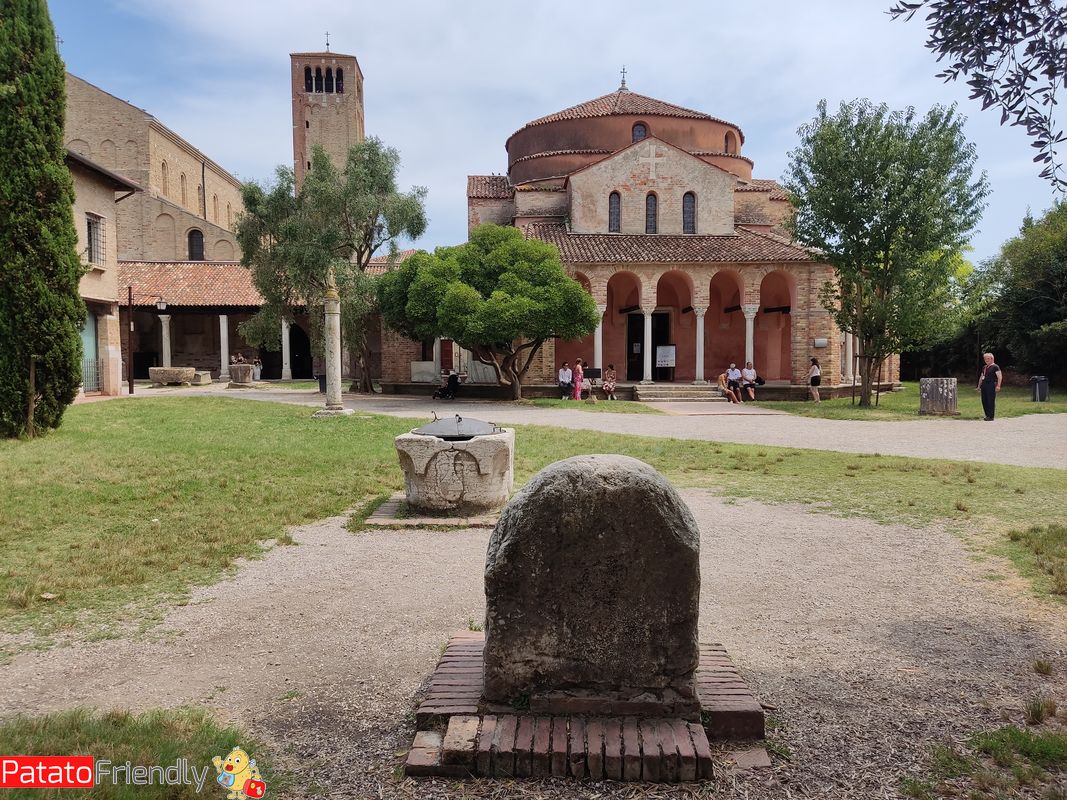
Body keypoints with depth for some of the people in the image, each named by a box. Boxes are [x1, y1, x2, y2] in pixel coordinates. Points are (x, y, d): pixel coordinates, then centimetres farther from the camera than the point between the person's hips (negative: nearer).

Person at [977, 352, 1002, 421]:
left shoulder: (995, 367, -4)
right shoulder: (984, 367, 19)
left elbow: (1000, 377, -12)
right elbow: (981, 377, 27)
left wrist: (998, 386, -21)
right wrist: (979, 386, 23)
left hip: (991, 386, -7)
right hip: (984, 386, 8)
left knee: (991, 401, -6)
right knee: (984, 401, 7)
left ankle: (991, 417, -3)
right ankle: (987, 415, 15)